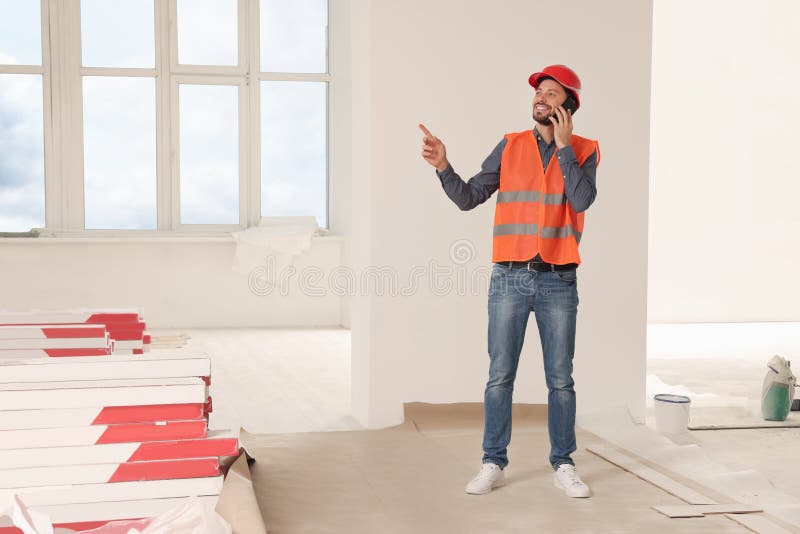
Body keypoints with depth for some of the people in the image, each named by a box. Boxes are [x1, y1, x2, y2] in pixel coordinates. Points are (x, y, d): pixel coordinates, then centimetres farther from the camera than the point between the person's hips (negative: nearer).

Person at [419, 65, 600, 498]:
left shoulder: (585, 150, 3)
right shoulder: (511, 146, 6)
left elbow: (581, 200, -15)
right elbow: (469, 198, 2)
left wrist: (563, 145, -11)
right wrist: (444, 166, -15)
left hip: (559, 280, -1)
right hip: (510, 278, 1)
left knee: (560, 379, 5)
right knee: (500, 376, 2)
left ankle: (563, 466, 16)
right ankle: (493, 464, 12)